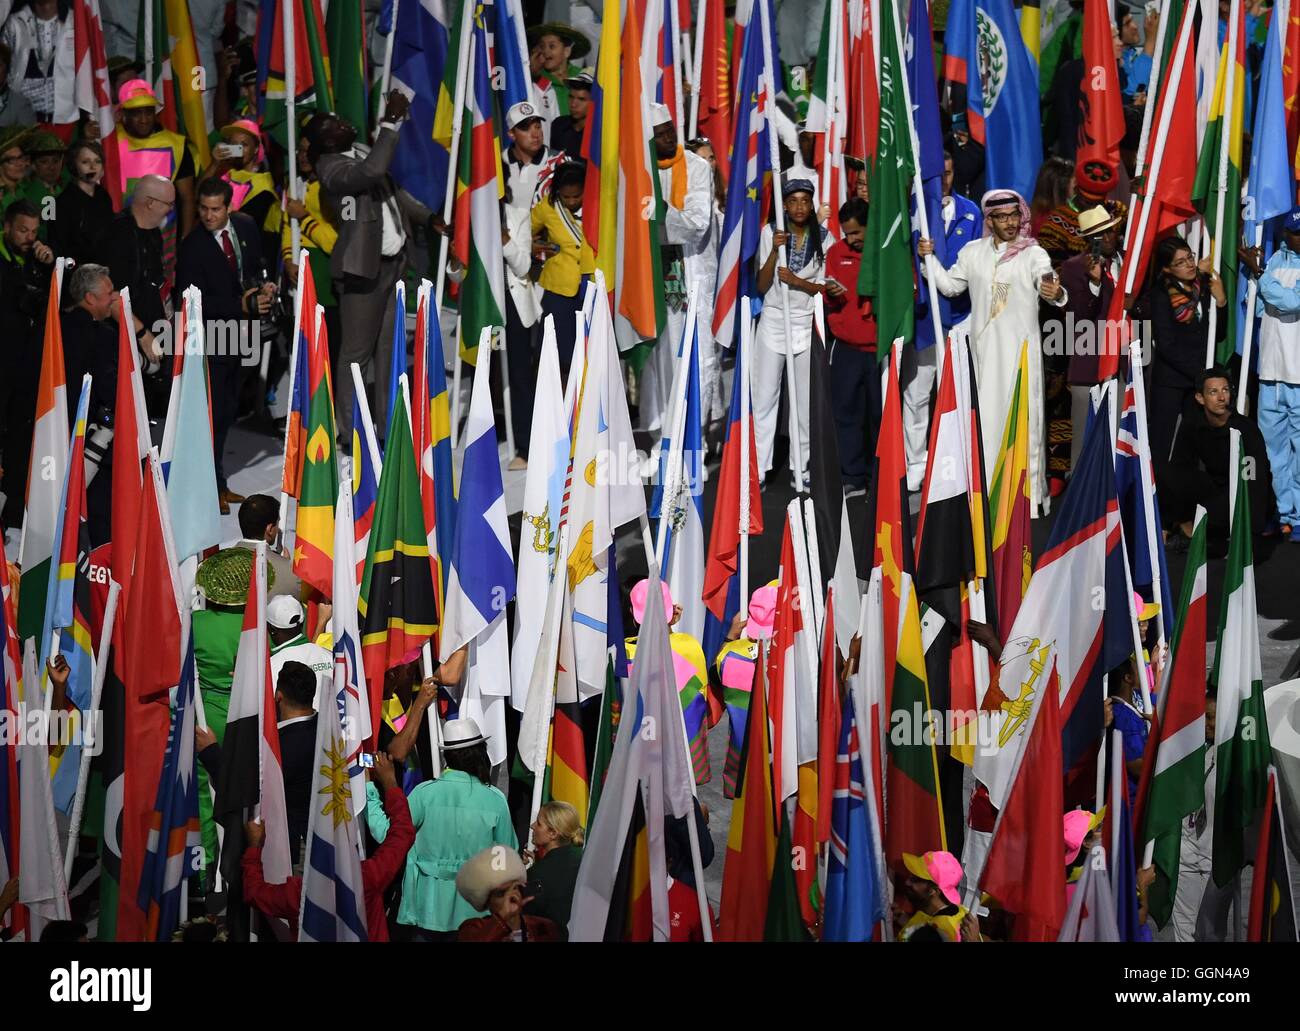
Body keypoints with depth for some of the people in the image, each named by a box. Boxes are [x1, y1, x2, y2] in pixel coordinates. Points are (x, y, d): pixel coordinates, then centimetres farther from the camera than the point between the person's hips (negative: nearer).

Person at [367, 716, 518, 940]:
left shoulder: (425, 792, -12)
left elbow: (387, 835, -8)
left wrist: (368, 791, 2)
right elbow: (508, 853, 0)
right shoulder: (496, 800, -10)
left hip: (429, 906, 0)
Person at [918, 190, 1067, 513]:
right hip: (984, 347, 4)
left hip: (1021, 346, -4)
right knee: (986, 415, 8)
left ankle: (1030, 492, -1)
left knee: (1024, 417, -5)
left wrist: (1056, 293, -44)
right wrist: (929, 259, 4)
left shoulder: (1034, 254, -5)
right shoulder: (973, 252, 8)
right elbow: (950, 285, 18)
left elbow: (1049, 285, -21)